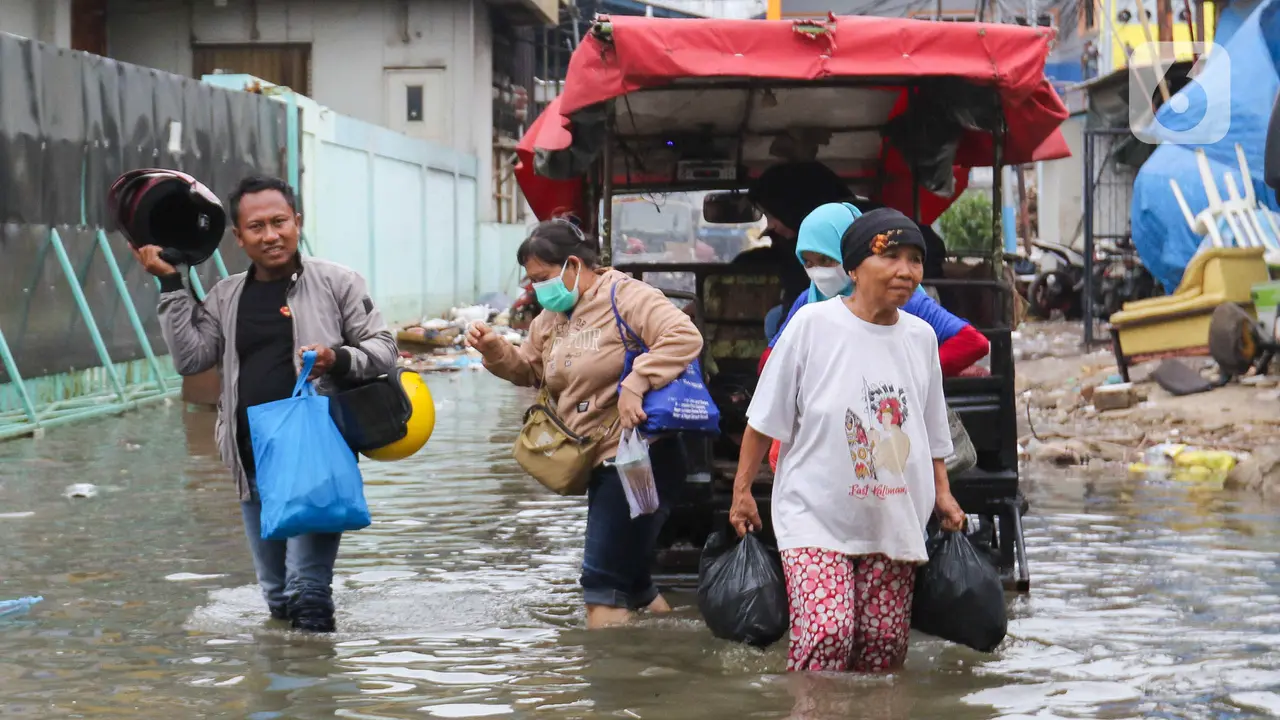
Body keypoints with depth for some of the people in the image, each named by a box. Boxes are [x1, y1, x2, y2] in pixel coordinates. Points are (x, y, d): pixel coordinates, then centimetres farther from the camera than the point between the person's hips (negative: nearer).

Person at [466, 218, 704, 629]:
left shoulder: (625, 297, -14)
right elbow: (528, 369, 24)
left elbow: (684, 337, -26)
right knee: (628, 576, 17)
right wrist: (494, 349, 4)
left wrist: (634, 385, -32)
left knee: (605, 582, -9)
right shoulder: (552, 316, 13)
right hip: (600, 462, 10)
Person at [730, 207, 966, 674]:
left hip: (894, 524, 5)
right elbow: (766, 418, -1)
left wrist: (943, 494, 12)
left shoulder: (921, 337, 8)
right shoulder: (813, 323, -5)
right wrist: (742, 489, -1)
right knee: (826, 633, -21)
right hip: (816, 515, -5)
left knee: (885, 645, 2)